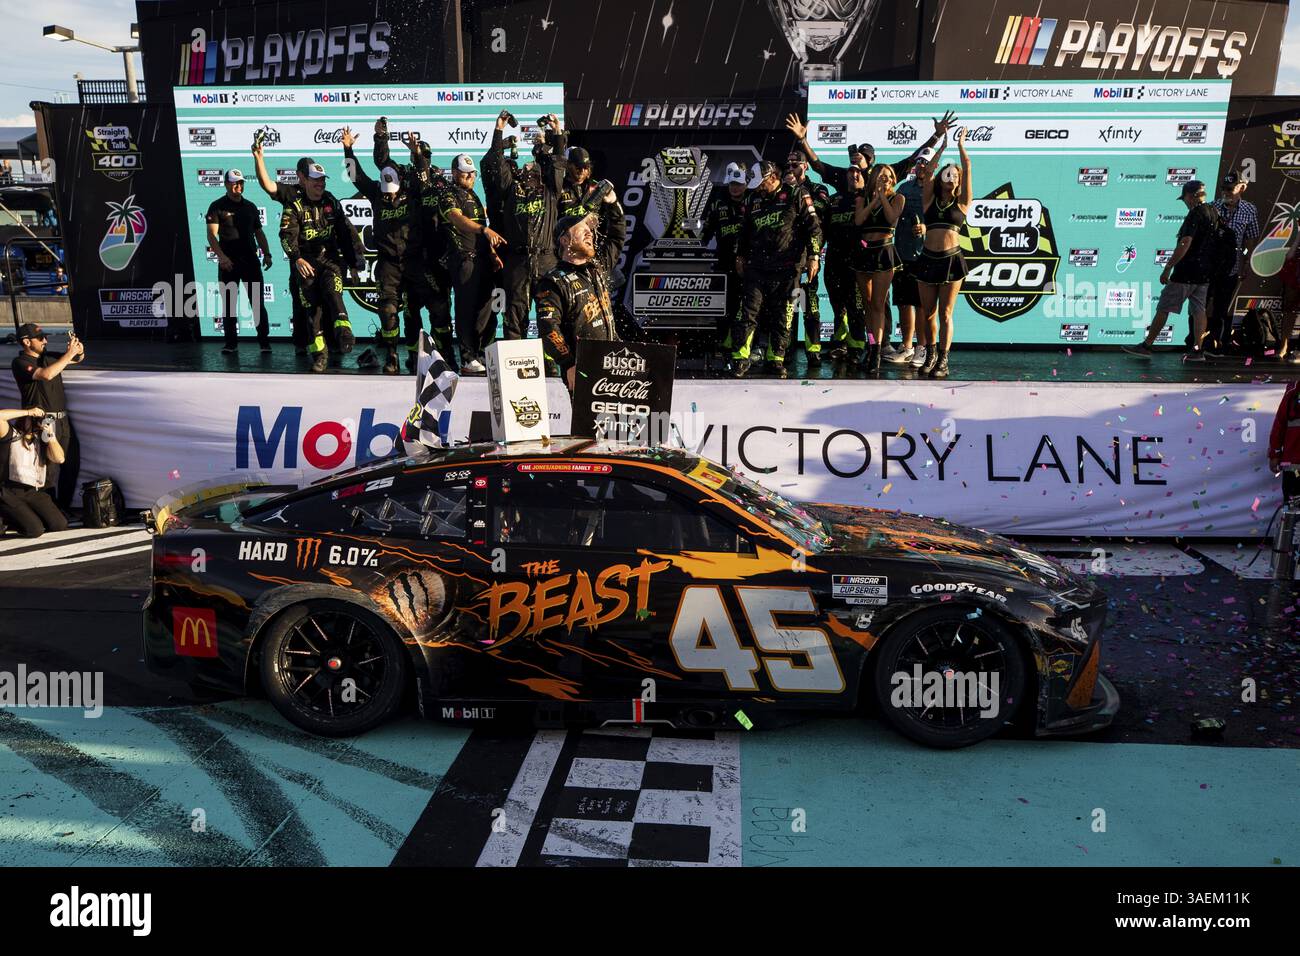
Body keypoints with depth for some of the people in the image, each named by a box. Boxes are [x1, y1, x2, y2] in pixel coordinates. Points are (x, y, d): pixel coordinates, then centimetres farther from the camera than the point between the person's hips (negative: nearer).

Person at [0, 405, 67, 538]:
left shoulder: (40, 439, 15)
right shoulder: (12, 435, 2)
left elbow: (59, 459, 1)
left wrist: (50, 434, -3)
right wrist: (28, 412, -11)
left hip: (34, 492, 5)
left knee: (60, 526, -11)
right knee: (35, 530, -20)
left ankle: (23, 516, 15)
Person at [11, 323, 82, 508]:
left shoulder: (49, 356, 12)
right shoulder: (20, 362, -6)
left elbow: (79, 359, 26)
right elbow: (47, 374, -24)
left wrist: (79, 350, 2)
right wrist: (69, 354, -17)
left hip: (63, 419, 7)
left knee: (71, 463, 10)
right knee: (49, 469, -11)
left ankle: (65, 507, 20)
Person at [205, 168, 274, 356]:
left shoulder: (250, 207, 15)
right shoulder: (217, 206, 2)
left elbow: (259, 233, 20)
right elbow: (211, 235, -6)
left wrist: (267, 254, 6)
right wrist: (221, 256, -20)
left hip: (250, 260, 3)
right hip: (228, 262, -2)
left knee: (257, 303, -1)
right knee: (228, 304, 2)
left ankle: (264, 341, 2)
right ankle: (231, 343, 7)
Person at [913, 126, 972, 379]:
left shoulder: (962, 202, 7)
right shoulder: (930, 200, 11)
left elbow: (967, 168, 4)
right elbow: (928, 171, 3)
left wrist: (961, 145, 12)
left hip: (951, 259, -2)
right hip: (927, 259, 2)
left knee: (945, 313, -1)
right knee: (927, 311, 6)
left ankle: (943, 360, 1)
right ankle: (931, 354, 21)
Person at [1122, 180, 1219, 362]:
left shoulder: (1195, 214, -15)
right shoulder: (1214, 212, 11)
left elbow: (1185, 244, -23)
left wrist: (1167, 268, -21)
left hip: (1186, 273, -8)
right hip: (1205, 273, 8)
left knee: (1163, 308, -1)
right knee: (1199, 310, 9)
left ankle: (1147, 346, 3)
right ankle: (1197, 350, 7)